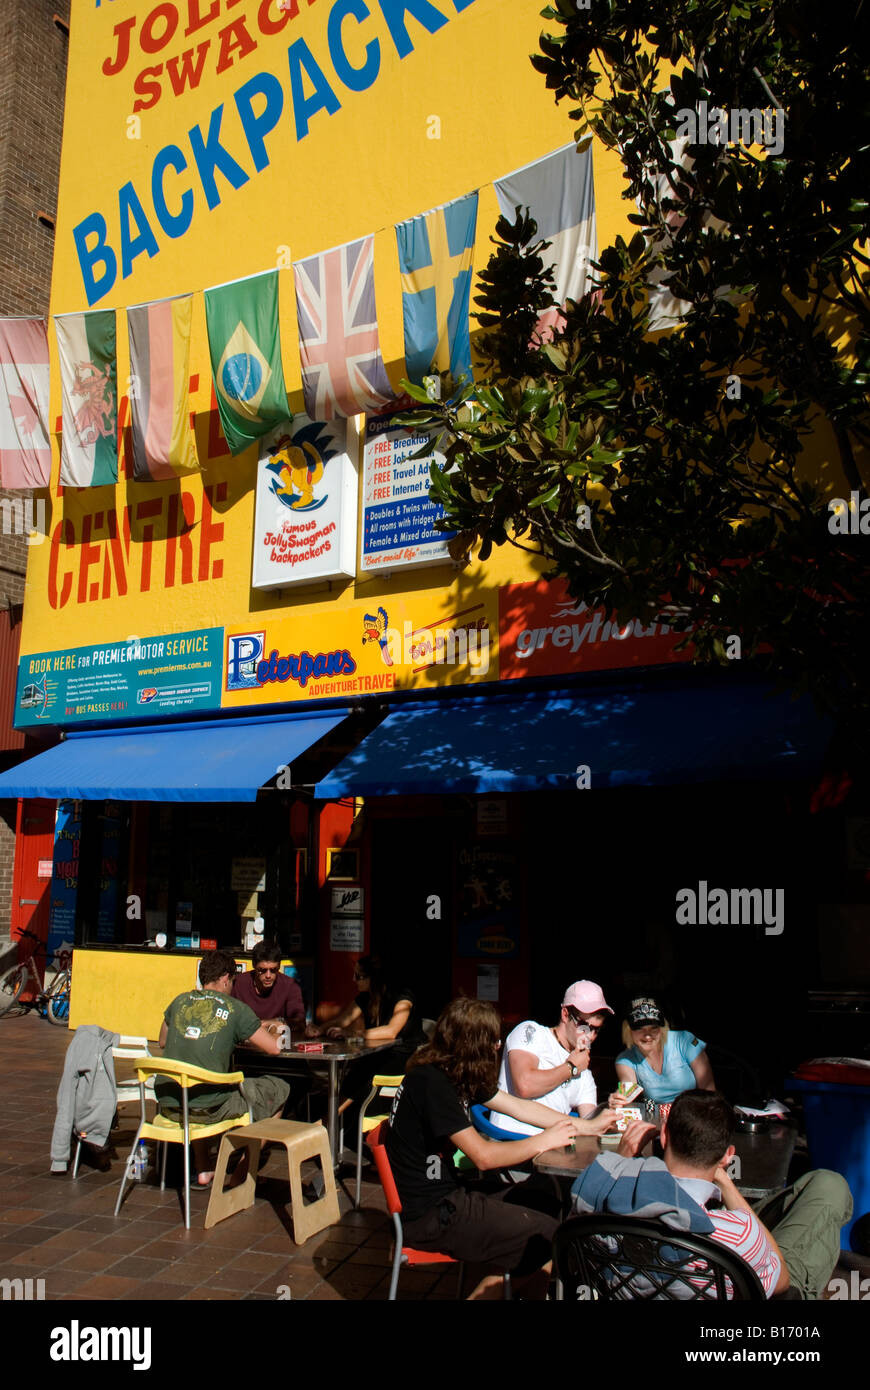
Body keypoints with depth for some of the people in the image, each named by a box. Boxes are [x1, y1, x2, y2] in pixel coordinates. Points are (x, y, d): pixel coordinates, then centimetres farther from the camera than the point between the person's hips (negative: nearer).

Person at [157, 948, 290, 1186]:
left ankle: (203, 1171, 37)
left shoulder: (180, 1001, 10)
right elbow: (274, 1048, 1)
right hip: (208, 1108, -5)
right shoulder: (235, 1009, -3)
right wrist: (244, 1040, 22)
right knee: (279, 1089, 13)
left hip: (167, 1106, 6)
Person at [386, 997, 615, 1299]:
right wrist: (544, 1141, -9)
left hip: (446, 1197, 10)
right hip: (428, 1216, -10)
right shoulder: (430, 1082, -21)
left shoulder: (454, 1075, 8)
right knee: (548, 1234, -11)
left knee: (552, 1203, 8)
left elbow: (518, 1107, 14)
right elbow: (483, 1156, -22)